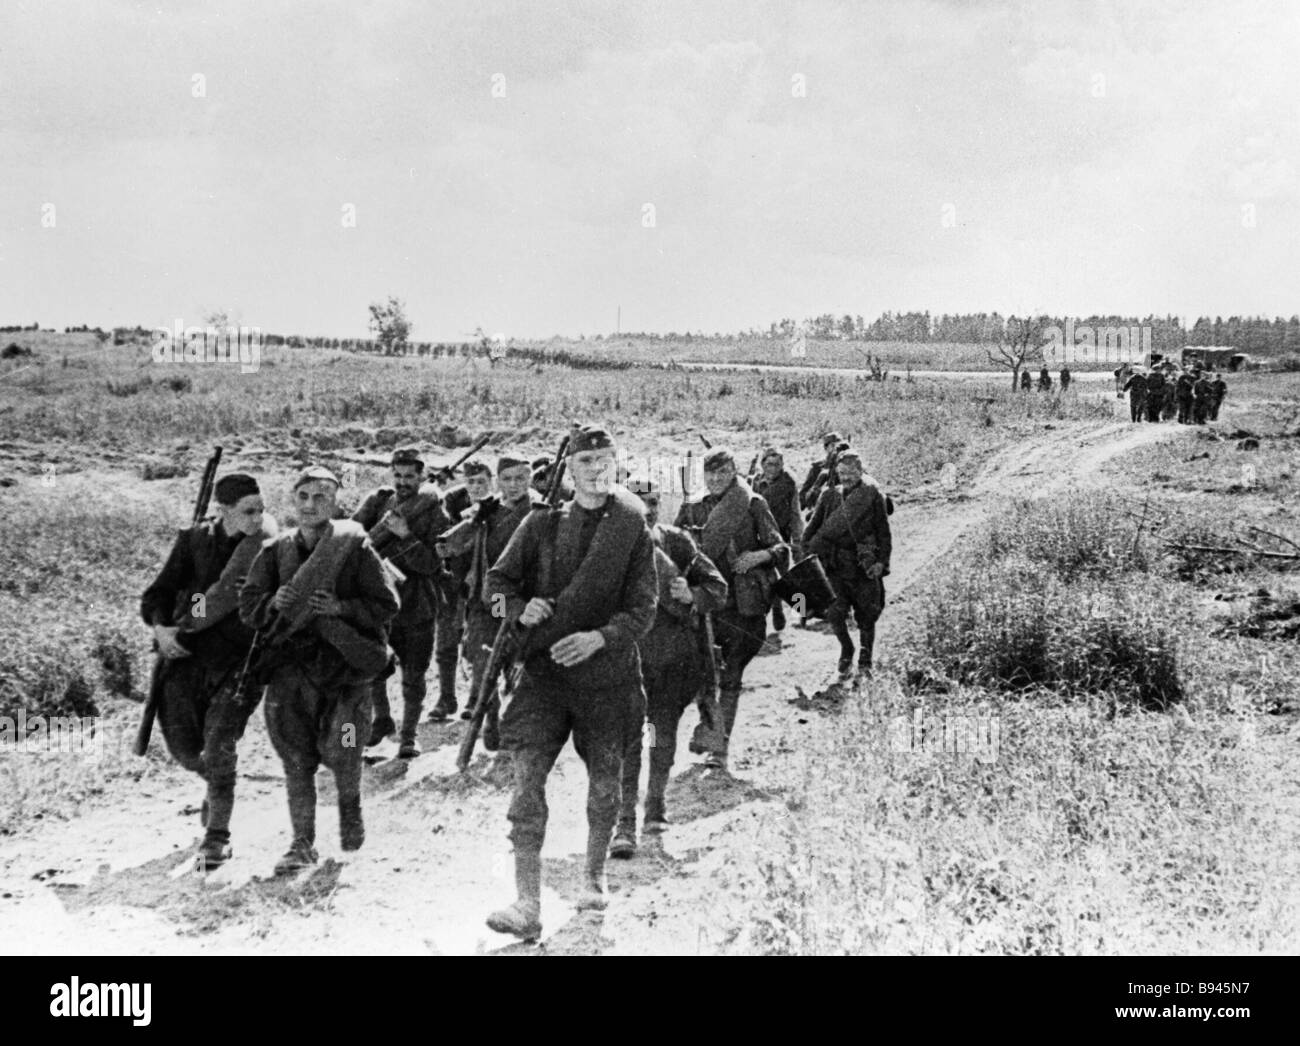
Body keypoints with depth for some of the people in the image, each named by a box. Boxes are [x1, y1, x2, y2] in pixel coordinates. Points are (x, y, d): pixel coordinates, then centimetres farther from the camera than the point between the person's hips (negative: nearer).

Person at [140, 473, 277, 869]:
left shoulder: (270, 544, -6)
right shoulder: (193, 540, -2)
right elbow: (156, 595, 3)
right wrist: (160, 627, -16)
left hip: (238, 658, -2)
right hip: (187, 654, 2)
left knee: (218, 746, -12)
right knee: (184, 748, 5)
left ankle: (217, 836, 4)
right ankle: (217, 783, 39)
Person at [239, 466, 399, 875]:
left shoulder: (356, 547, -2)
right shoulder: (276, 551, 7)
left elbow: (387, 605, -3)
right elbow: (248, 608, 6)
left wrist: (340, 608, -17)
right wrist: (275, 603, -15)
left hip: (346, 661, -3)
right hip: (293, 661, 3)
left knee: (339, 749, -9)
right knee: (296, 756, 1)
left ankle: (350, 807, 24)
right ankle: (302, 844, 13)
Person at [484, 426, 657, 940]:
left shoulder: (633, 530, 0)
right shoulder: (543, 524, 5)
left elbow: (642, 609, -4)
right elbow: (496, 582, 10)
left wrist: (597, 638, -20)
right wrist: (521, 607, -11)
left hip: (608, 673, 0)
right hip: (544, 670, 0)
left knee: (605, 784, 11)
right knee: (527, 778, -11)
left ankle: (593, 878, 35)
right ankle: (528, 906, -9)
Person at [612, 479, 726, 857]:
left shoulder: (678, 543, 1)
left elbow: (718, 589, 4)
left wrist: (692, 596, -15)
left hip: (676, 654, 2)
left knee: (665, 733, 12)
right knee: (628, 735, -9)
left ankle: (656, 802, 33)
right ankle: (624, 822, -7)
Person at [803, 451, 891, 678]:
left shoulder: (872, 495, 0)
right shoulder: (830, 496, 9)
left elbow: (884, 532, 1)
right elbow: (813, 526, 14)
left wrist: (882, 561, -8)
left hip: (864, 565, -2)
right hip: (835, 563, 2)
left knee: (867, 616, 6)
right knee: (835, 612, -8)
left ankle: (865, 662, 23)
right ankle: (846, 649, 18)